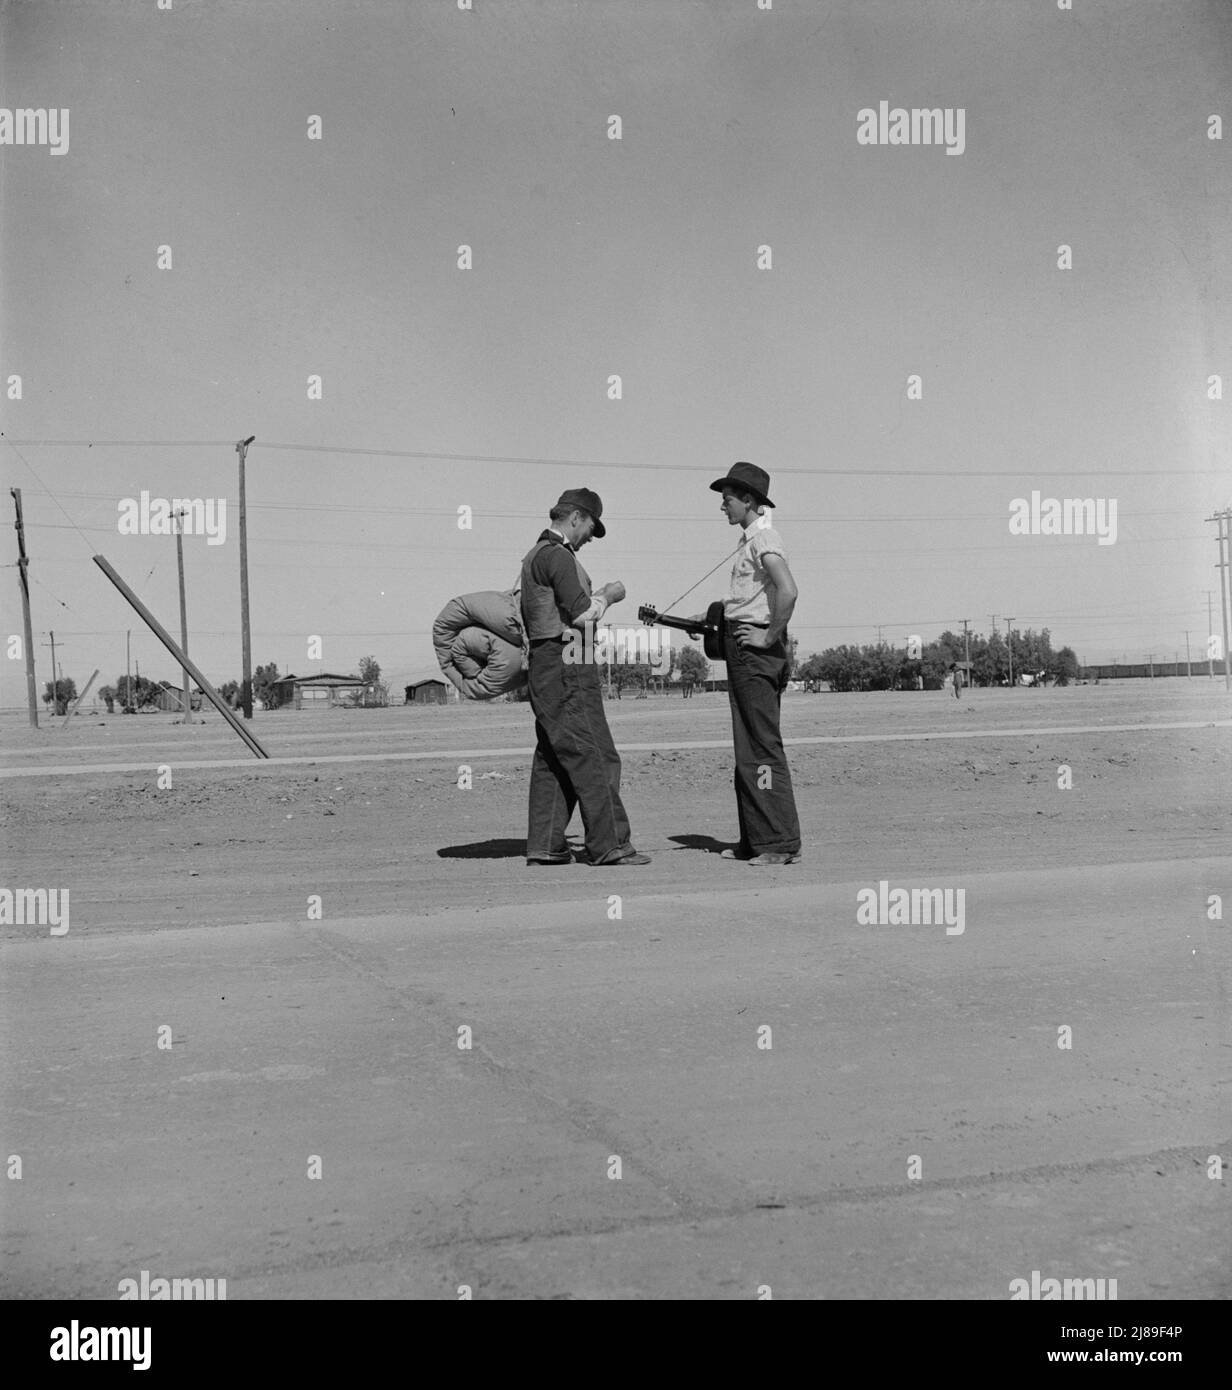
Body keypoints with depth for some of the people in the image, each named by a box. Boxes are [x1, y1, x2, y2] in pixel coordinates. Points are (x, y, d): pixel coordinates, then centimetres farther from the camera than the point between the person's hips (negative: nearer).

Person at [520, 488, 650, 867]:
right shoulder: (558, 555, -12)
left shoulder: (534, 555, 20)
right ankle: (609, 844, -7)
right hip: (566, 665, -10)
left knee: (552, 757, 10)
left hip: (543, 663, 10)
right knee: (595, 757, -8)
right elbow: (580, 612, -19)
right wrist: (606, 595, -2)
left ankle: (545, 845, 11)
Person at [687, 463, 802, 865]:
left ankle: (781, 843, -6)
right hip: (744, 649, 11)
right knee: (747, 747, 13)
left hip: (756, 650, -11)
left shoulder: (763, 538, -13)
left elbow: (787, 592, -28)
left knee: (762, 747, -9)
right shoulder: (752, 539, 18)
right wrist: (713, 616, 21)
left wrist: (769, 636, -21)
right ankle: (755, 840, 19)